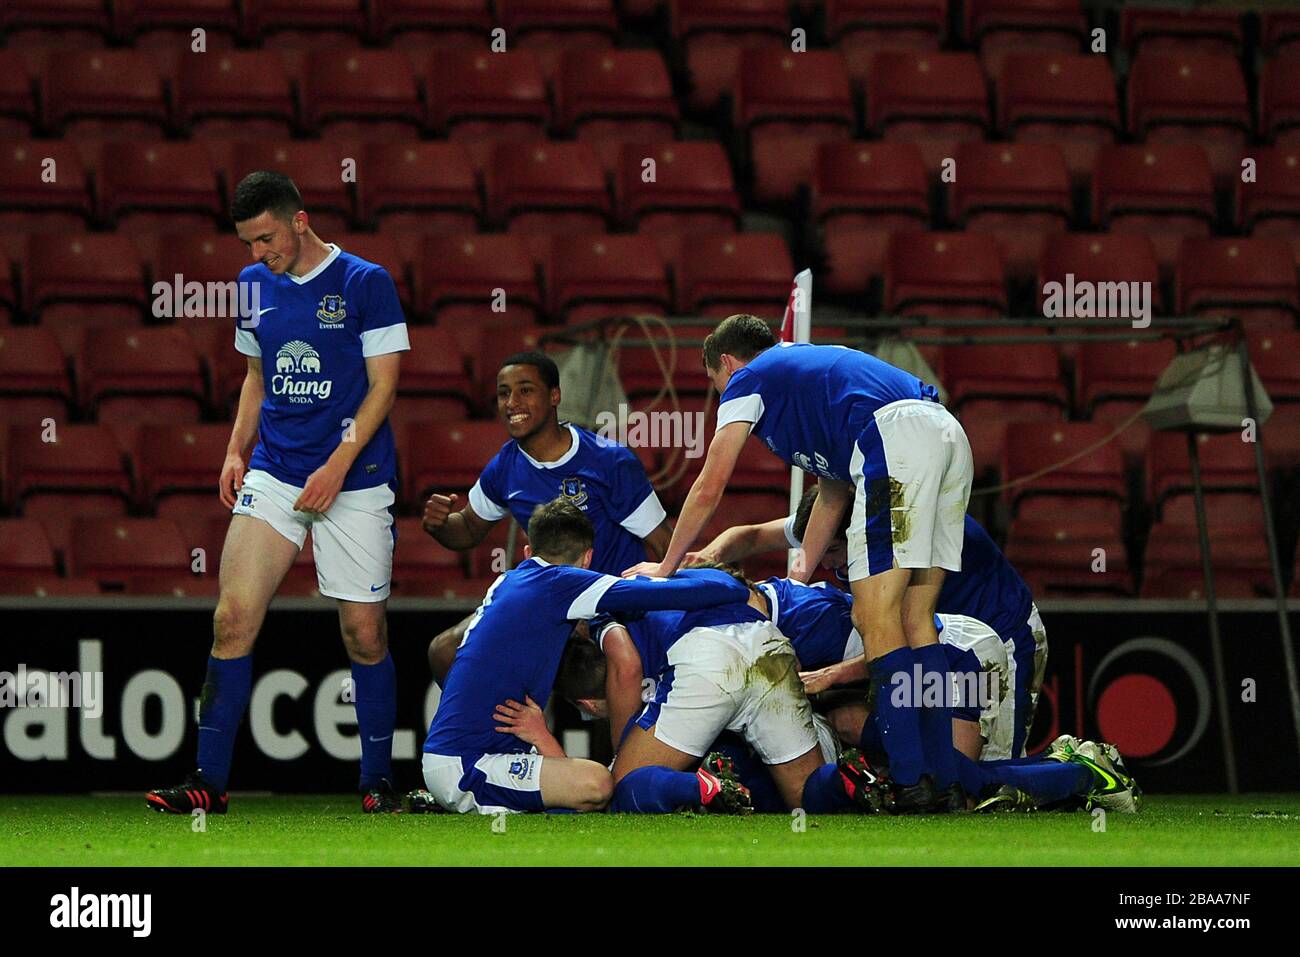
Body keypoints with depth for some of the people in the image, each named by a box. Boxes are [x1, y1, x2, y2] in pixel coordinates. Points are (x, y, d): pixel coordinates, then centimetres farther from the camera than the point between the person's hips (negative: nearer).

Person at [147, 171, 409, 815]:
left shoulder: (365, 283, -5)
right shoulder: (255, 285, 11)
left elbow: (382, 384, -6)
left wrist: (337, 466, -14)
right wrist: (236, 452, 9)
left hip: (352, 479, -4)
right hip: (272, 474, 4)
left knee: (364, 632, -2)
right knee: (233, 617, -7)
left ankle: (377, 781, 11)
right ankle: (209, 780, -4)